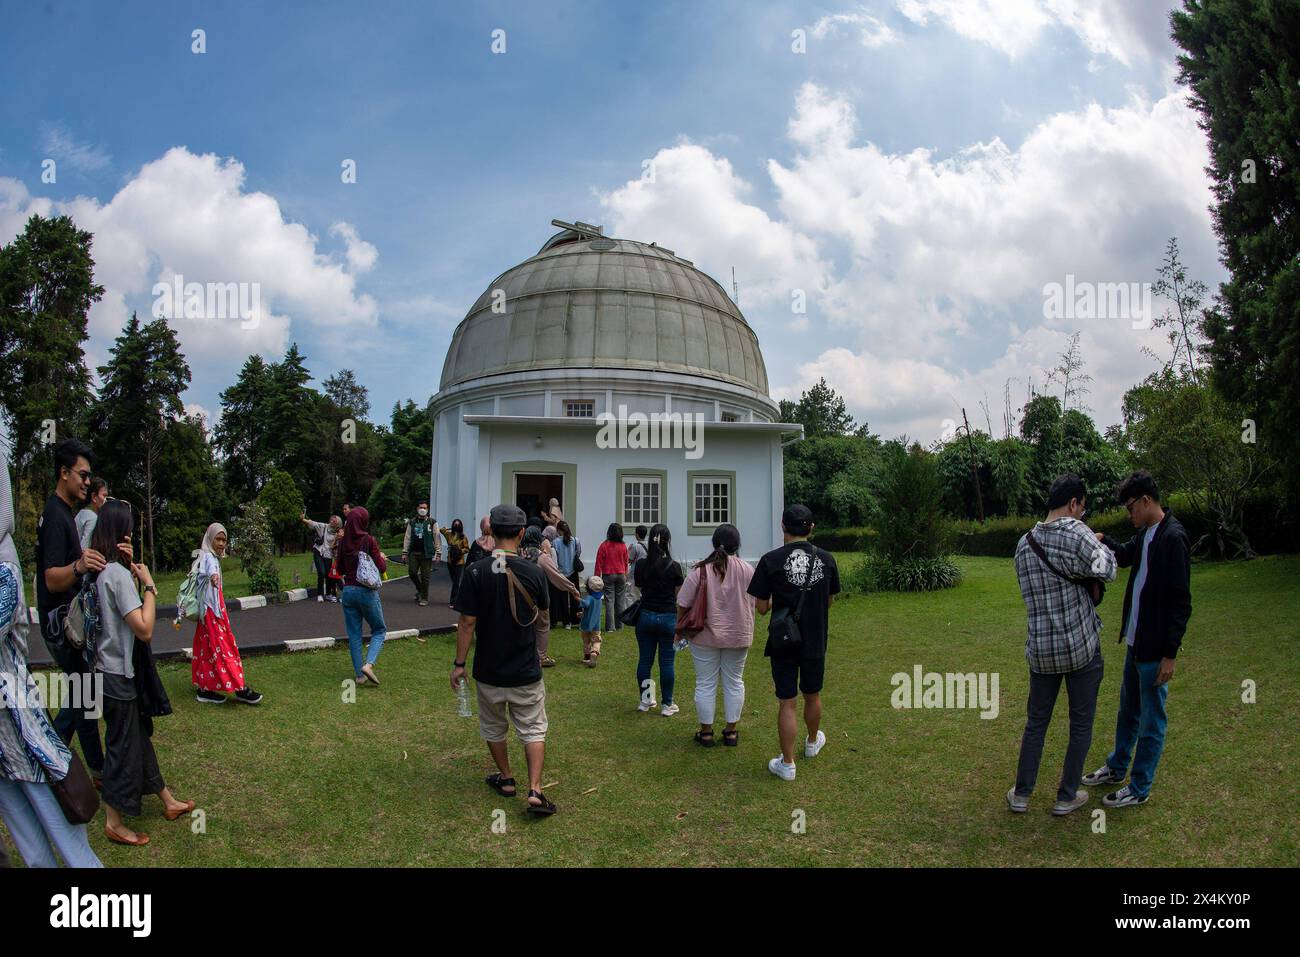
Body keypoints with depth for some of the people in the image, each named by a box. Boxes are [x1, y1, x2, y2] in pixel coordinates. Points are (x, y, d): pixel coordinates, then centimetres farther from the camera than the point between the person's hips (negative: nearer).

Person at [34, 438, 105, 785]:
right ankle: (97, 767, 9)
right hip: (61, 623, -10)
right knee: (85, 693, -1)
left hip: (65, 621, 10)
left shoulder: (62, 513, 12)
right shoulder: (56, 516, -19)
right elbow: (52, 578, -29)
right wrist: (78, 567, -46)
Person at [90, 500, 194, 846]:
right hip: (119, 675, -9)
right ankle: (114, 823, 20)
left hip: (113, 670, 9)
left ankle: (168, 801, 34)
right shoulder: (118, 573, -22)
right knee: (123, 746, 5)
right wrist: (149, 585, -18)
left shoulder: (102, 571, 4)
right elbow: (144, 629, -26)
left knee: (139, 737, 19)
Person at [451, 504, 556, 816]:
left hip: (488, 671, 1)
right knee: (534, 730, 11)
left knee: (493, 727, 22)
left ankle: (506, 779, 36)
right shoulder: (534, 572, -11)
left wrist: (459, 664, -3)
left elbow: (467, 623, -13)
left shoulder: (475, 572, -14)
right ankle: (535, 791, 1)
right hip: (526, 672, 0)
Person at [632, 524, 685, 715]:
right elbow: (679, 596, -2)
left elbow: (639, 590, 9)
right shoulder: (674, 567, -10)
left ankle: (645, 701, 22)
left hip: (646, 616, 3)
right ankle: (667, 705, 13)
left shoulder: (641, 565, -3)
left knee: (645, 660, 12)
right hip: (668, 618, -3)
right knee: (667, 662, 5)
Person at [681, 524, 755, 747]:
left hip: (706, 636, -2)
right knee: (734, 682, 14)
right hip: (738, 636, 2)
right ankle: (731, 731, 21)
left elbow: (683, 605, -8)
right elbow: (754, 602, 2)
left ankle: (706, 732, 17)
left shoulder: (700, 570, -11)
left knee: (705, 684, 8)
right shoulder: (747, 569, -6)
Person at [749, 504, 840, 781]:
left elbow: (761, 608, -9)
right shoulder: (826, 559, -3)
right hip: (816, 642, 3)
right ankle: (813, 742, 45)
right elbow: (830, 600, 9)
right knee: (812, 695, 23)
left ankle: (786, 764, 11)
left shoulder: (771, 560, -13)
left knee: (786, 702, 4)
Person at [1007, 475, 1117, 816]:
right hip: (1081, 647, -4)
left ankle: (1021, 794, 23)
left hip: (1041, 650, 4)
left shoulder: (1024, 543, 5)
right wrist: (1101, 547, -1)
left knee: (1036, 721, 17)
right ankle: (1066, 797, 23)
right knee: (1081, 723, 14)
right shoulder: (1075, 531, -13)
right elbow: (1106, 570, -20)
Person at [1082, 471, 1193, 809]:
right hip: (1135, 641, 9)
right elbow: (1125, 555, 27)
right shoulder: (1145, 534, 6)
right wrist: (1103, 540, 4)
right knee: (1128, 710, 23)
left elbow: (1181, 602, -20)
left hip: (1155, 648, -9)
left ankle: (1140, 788, 19)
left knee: (1151, 720, 7)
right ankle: (1116, 768, 39)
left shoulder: (1173, 538, -20)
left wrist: (1170, 653, -19)